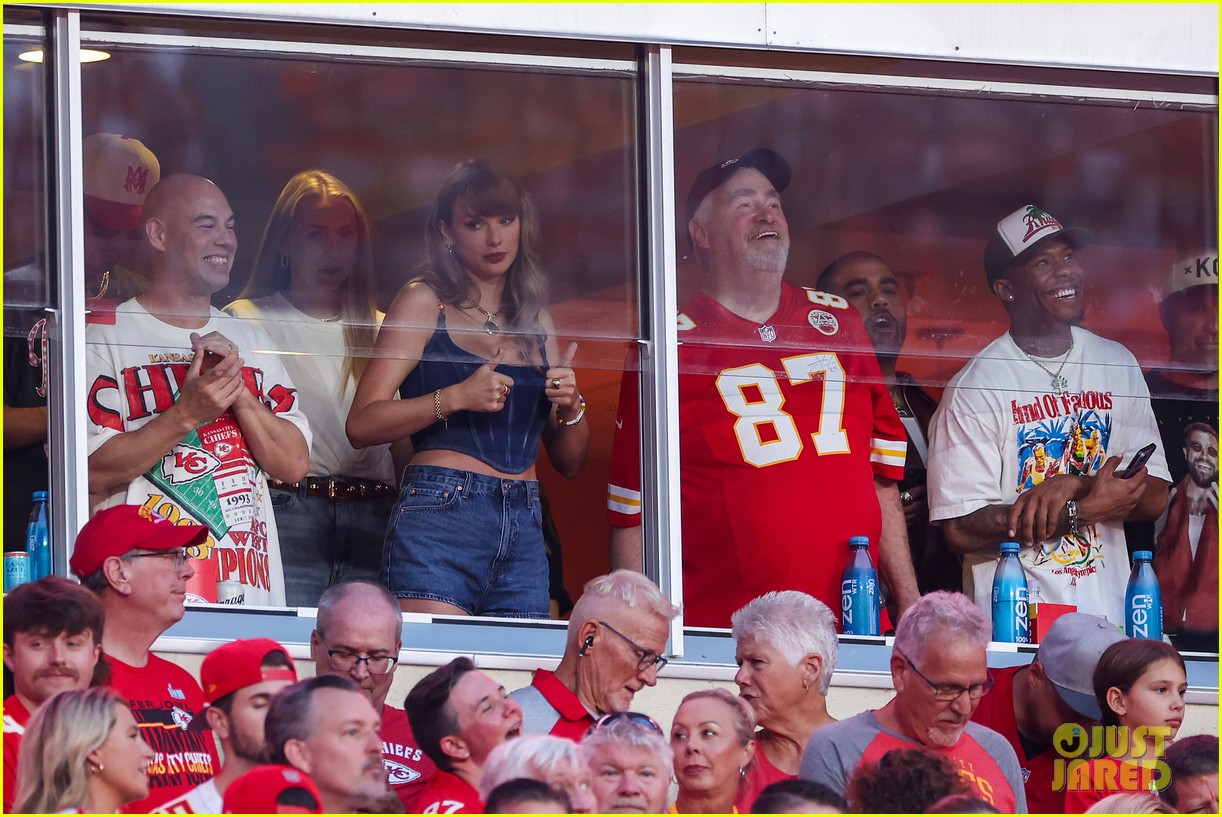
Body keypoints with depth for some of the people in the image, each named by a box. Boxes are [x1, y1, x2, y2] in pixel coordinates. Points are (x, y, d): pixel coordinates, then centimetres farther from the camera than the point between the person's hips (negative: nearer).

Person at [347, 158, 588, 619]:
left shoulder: (535, 321, 20)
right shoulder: (424, 302, 6)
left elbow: (569, 463, 23)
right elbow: (362, 425, -5)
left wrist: (570, 407, 3)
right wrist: (454, 398, -15)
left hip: (525, 533, 5)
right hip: (441, 514, -5)